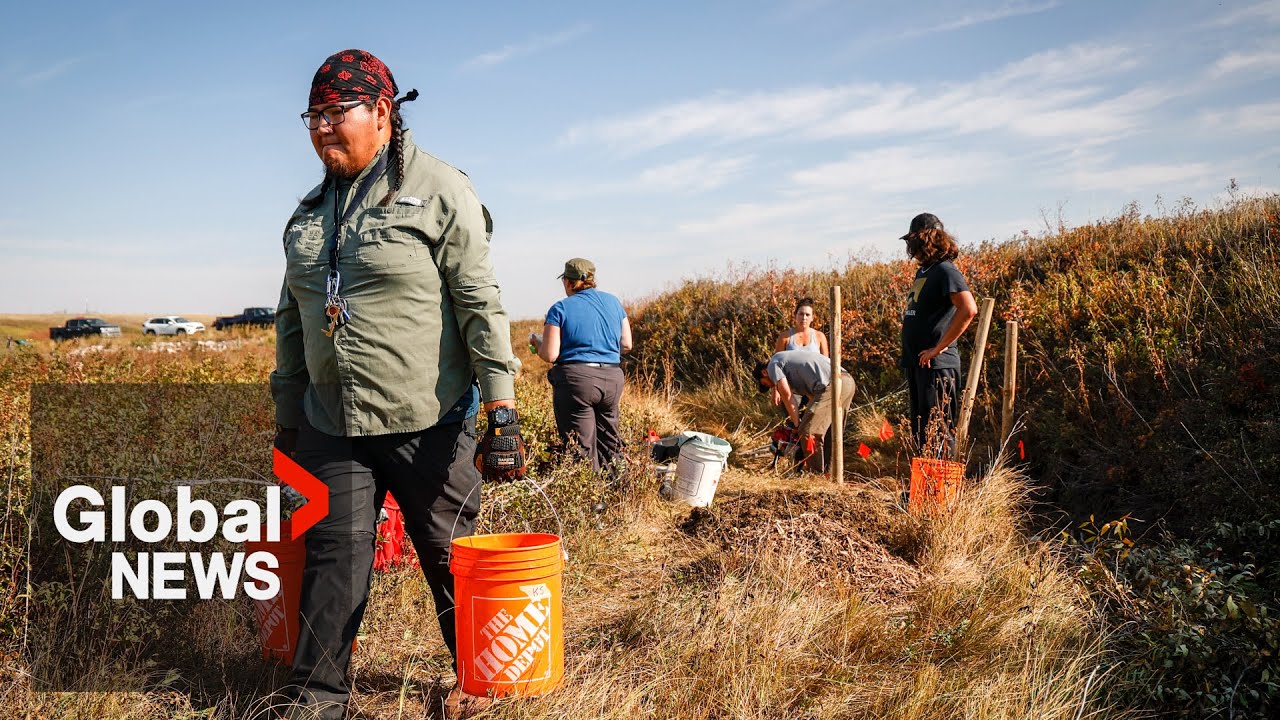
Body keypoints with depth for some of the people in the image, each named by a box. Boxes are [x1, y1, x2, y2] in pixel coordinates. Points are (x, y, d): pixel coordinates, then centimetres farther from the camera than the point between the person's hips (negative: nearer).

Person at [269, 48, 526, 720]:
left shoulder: (439, 191, -7)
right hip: (330, 425, 5)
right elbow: (292, 319, 18)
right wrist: (286, 420, 18)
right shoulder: (309, 212, 12)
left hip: (427, 422, -5)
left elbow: (481, 304, -12)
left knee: (450, 557, 8)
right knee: (334, 554, 7)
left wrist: (503, 414, -17)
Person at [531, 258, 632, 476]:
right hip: (613, 379, 5)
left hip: (576, 379, -5)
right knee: (608, 438, 18)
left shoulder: (560, 309, -3)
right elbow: (626, 345, 12)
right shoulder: (613, 302, 10)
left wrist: (537, 342, 12)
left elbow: (550, 355, -8)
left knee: (581, 449, 2)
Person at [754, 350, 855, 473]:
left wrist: (797, 424, 6)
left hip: (831, 386, -9)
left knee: (808, 433, -4)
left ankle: (817, 474, -1)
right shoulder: (788, 357, 35)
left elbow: (787, 395, 0)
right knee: (830, 431, 21)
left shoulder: (773, 364, 8)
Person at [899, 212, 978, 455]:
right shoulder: (922, 271, 16)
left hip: (936, 364, -10)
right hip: (916, 363, 10)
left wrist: (939, 347, -21)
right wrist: (909, 359, 15)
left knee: (938, 431, -6)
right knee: (919, 431, 15)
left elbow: (969, 309, -27)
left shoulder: (945, 270, -12)